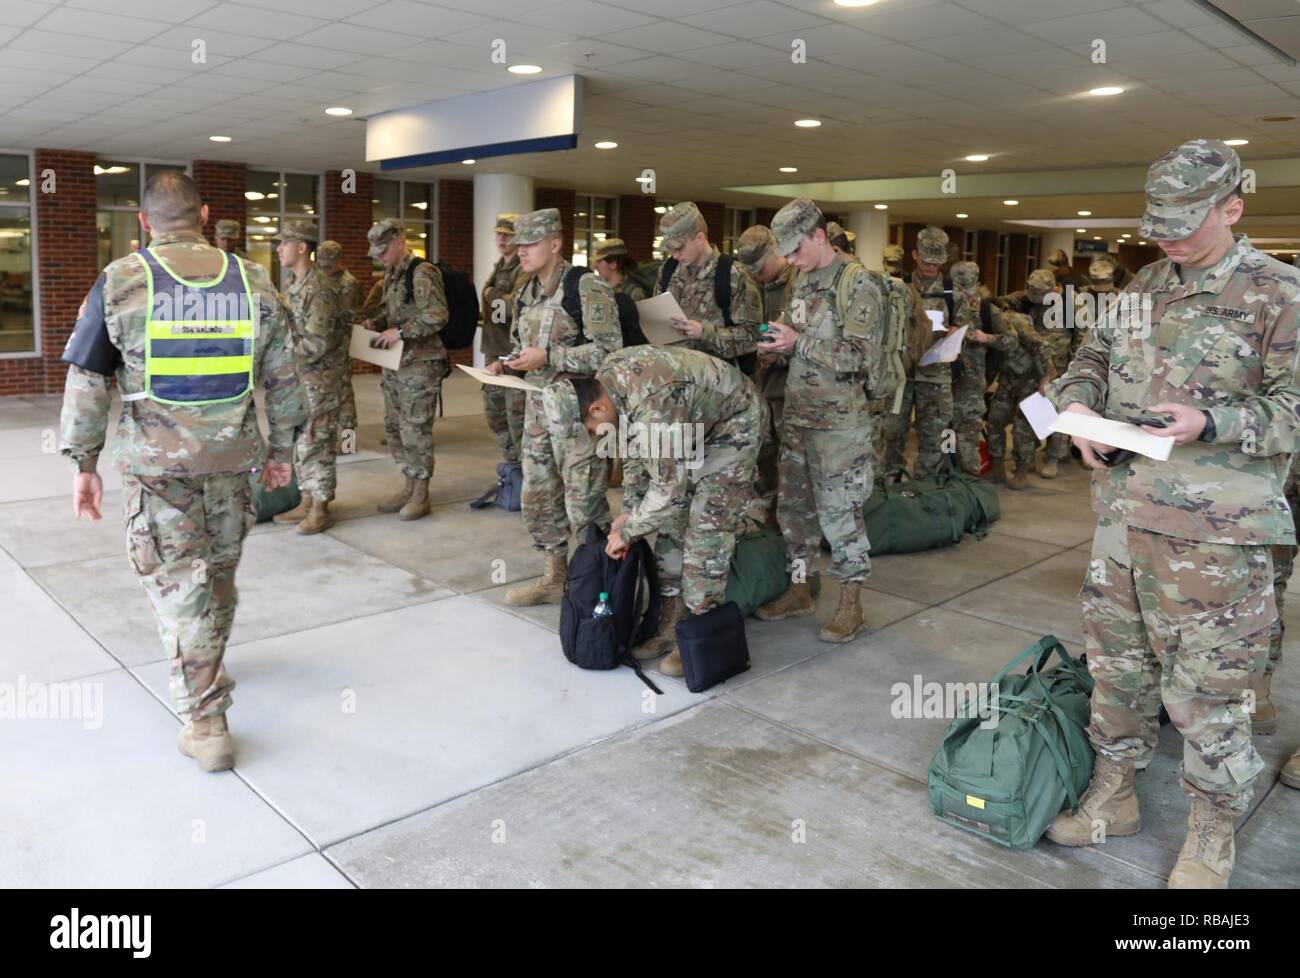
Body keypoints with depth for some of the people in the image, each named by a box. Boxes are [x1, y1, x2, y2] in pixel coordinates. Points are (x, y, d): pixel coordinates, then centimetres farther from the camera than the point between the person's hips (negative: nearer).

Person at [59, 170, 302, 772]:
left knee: (177, 582, 3)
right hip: (233, 455, 3)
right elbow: (282, 377, 5)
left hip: (156, 460, -2)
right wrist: (281, 449, 15)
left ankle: (205, 721, 1)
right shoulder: (252, 281, 2)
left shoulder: (119, 281, -3)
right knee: (219, 572, 19)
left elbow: (87, 382, -3)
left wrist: (83, 463, 5)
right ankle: (204, 672, 41)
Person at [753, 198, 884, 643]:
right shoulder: (802, 281, 12)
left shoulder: (858, 284, -12)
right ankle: (799, 589, 27)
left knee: (840, 511, -1)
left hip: (838, 422, -8)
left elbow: (859, 358, -18)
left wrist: (799, 342, -18)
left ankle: (851, 605, 11)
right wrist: (778, 340, 0)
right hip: (797, 414, 8)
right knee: (794, 504, 13)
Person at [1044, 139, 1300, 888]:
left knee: (1206, 686, 4)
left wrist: (1210, 422, -24)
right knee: (1117, 660, 16)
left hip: (1213, 531, -6)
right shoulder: (1146, 286, 11)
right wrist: (1078, 403, -1)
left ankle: (1213, 835, 24)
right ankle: (1113, 796, 34)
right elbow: (1095, 356, 20)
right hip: (1124, 511, 6)